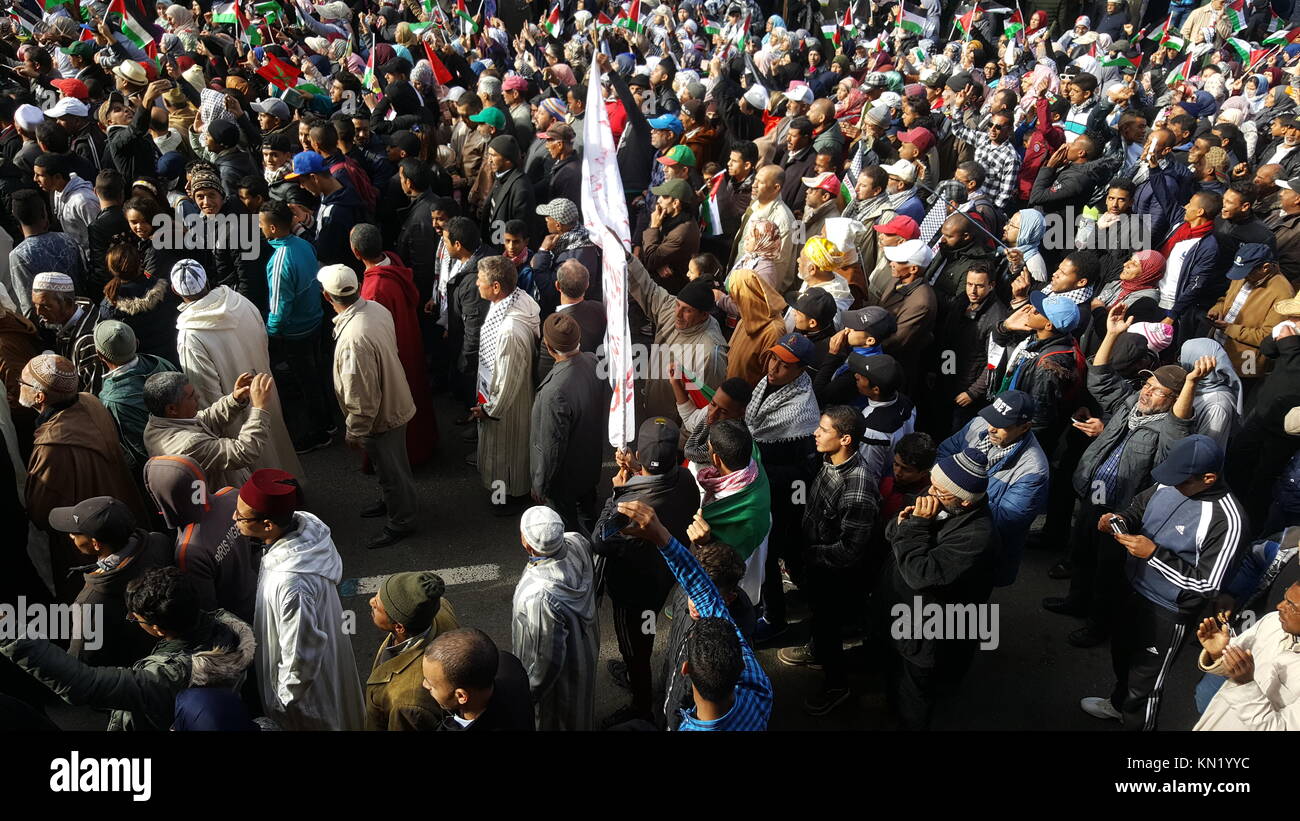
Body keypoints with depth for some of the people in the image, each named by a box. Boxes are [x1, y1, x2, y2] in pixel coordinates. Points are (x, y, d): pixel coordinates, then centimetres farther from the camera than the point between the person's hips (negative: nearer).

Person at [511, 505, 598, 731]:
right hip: (586, 645, 6)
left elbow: (548, 659, -30)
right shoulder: (578, 543, -25)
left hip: (560, 677, -6)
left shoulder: (539, 596, -44)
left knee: (554, 720, 26)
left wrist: (528, 694, -12)